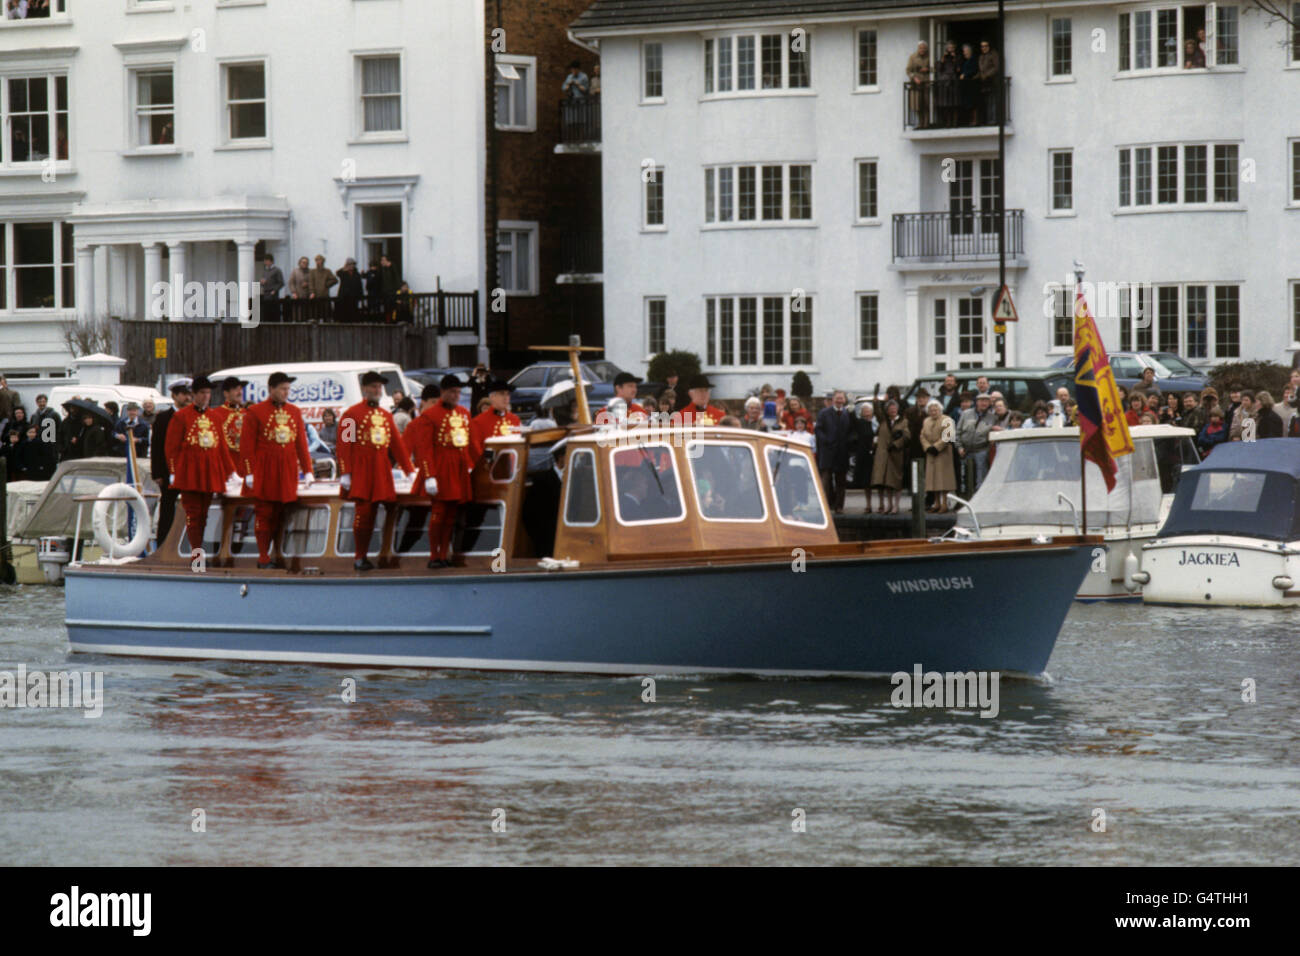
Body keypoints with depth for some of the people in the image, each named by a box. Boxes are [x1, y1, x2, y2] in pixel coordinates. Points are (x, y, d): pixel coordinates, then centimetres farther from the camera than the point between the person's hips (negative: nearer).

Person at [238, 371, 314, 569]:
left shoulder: (295, 412, 12)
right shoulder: (255, 412, -3)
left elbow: (301, 443, 14)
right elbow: (247, 445, -5)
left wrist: (307, 470, 9)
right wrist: (249, 473, -11)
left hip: (288, 471, 4)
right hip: (264, 472, -4)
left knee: (282, 514, 6)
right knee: (264, 514, -1)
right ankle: (263, 557, 3)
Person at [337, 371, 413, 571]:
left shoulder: (386, 415, 16)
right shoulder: (352, 414, -2)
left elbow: (397, 444, 18)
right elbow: (344, 444, -7)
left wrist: (410, 470, 14)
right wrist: (345, 473, -14)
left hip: (382, 472, 5)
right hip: (361, 472, -5)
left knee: (371, 514, 4)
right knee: (363, 512, -8)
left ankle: (363, 555, 10)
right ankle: (359, 558, -1)